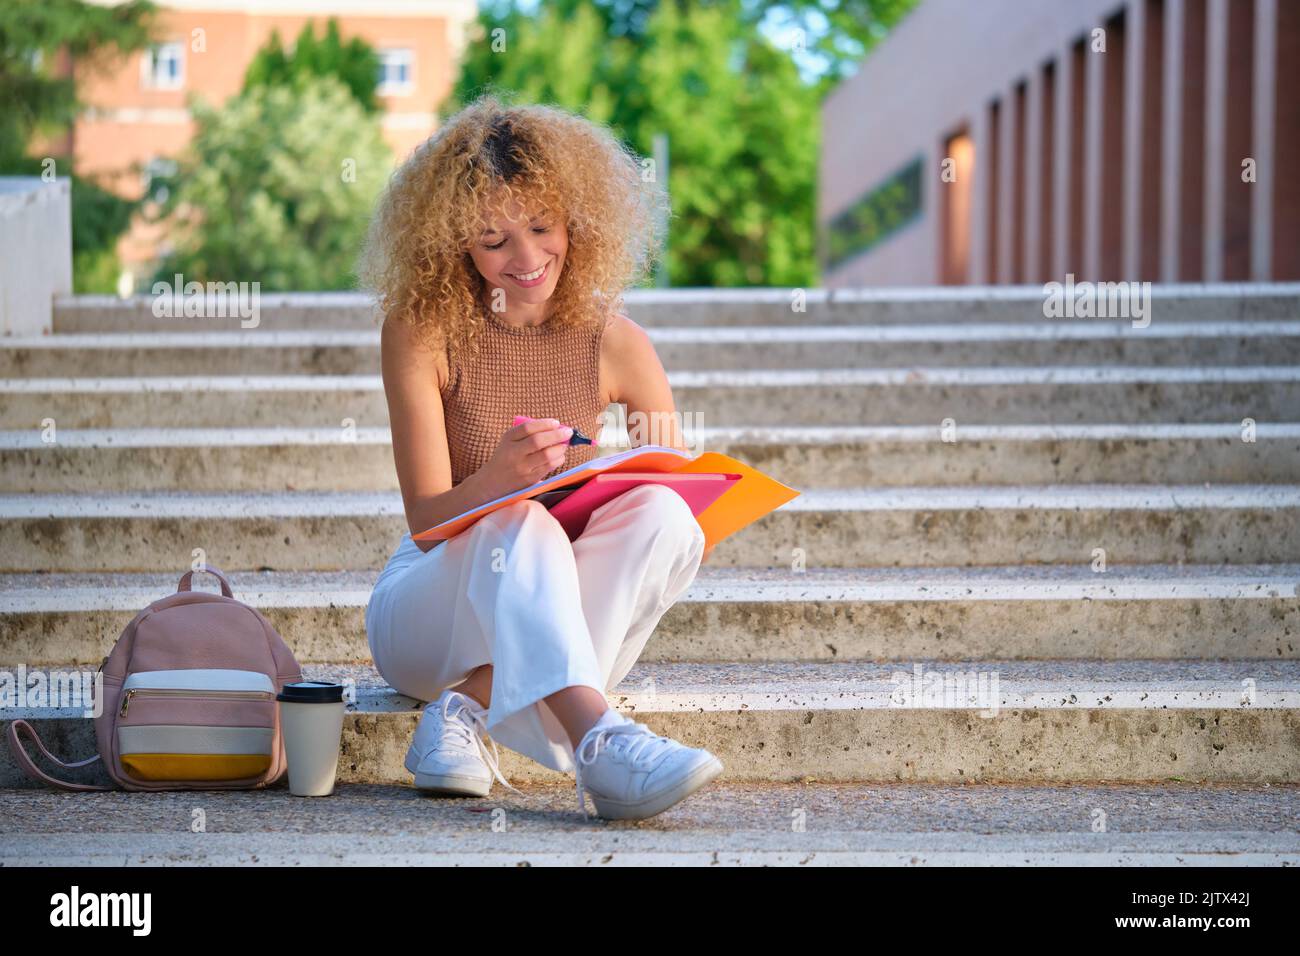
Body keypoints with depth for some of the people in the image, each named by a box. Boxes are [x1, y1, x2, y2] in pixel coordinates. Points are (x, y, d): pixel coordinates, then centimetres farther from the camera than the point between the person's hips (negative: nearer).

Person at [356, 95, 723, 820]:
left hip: (552, 615, 3)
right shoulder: (421, 332, -10)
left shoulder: (616, 344, -4)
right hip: (430, 600, -3)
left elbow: (692, 523, -2)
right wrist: (496, 481, -38)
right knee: (519, 524, -34)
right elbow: (426, 520, -16)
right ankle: (599, 742, -56)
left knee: (659, 515, -26)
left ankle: (470, 708, -28)